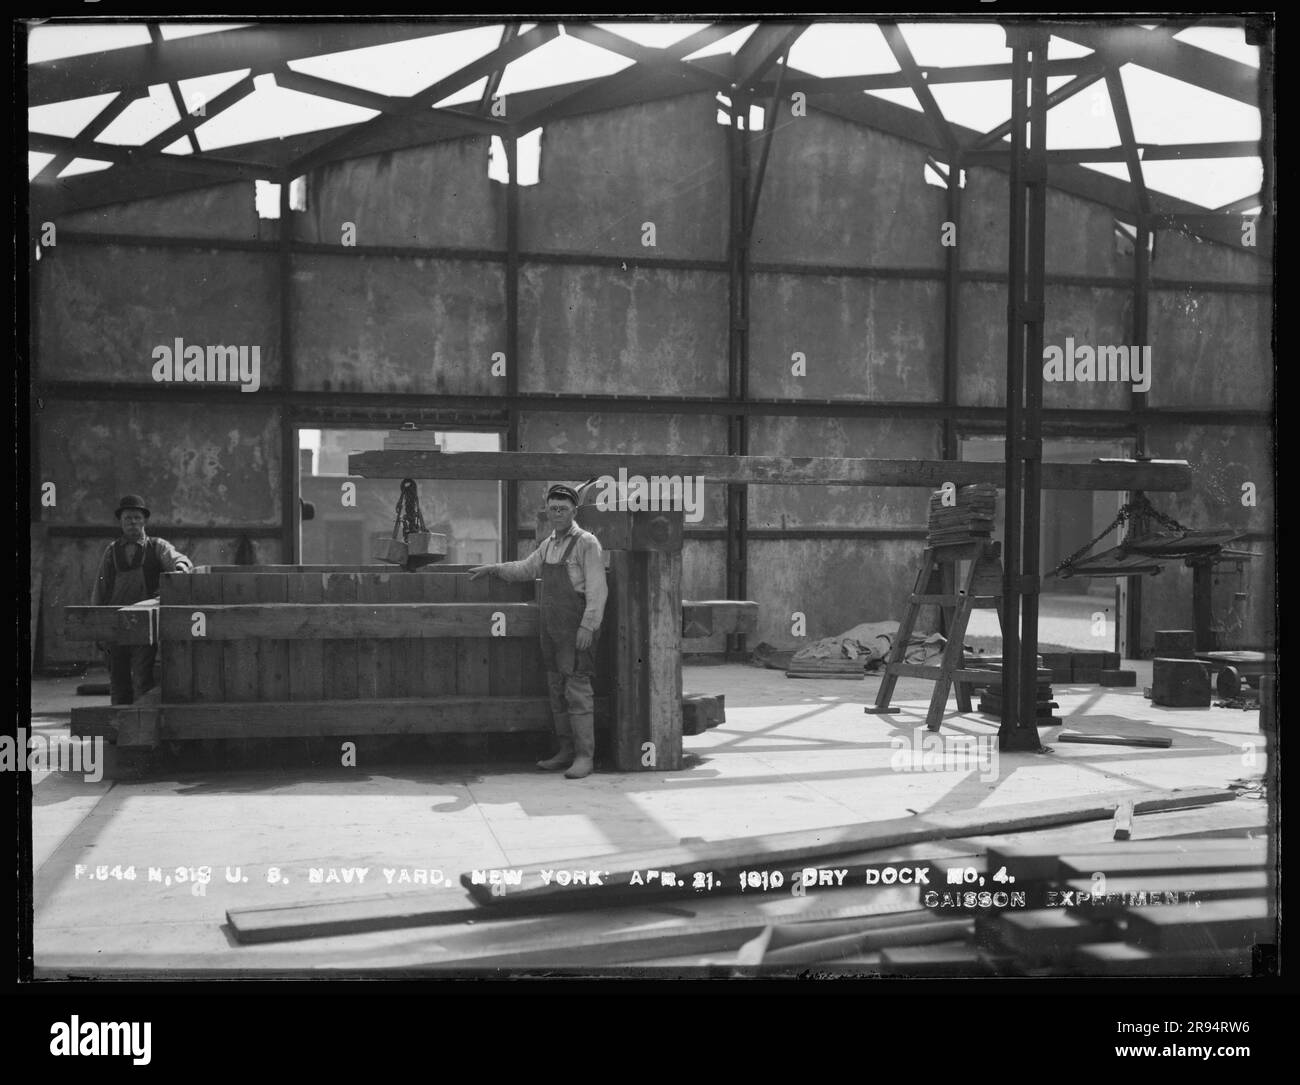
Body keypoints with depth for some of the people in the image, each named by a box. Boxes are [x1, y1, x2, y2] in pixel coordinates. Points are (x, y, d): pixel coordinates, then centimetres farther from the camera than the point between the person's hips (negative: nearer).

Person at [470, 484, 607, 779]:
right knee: (557, 690, 9)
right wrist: (493, 569, 28)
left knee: (577, 690, -9)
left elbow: (597, 589, -13)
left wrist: (588, 626, -20)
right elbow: (526, 569, 33)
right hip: (551, 627, 8)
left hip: (576, 628, -8)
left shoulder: (586, 543, -7)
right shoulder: (548, 544, 15)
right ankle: (566, 751, 17)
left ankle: (584, 756, -6)